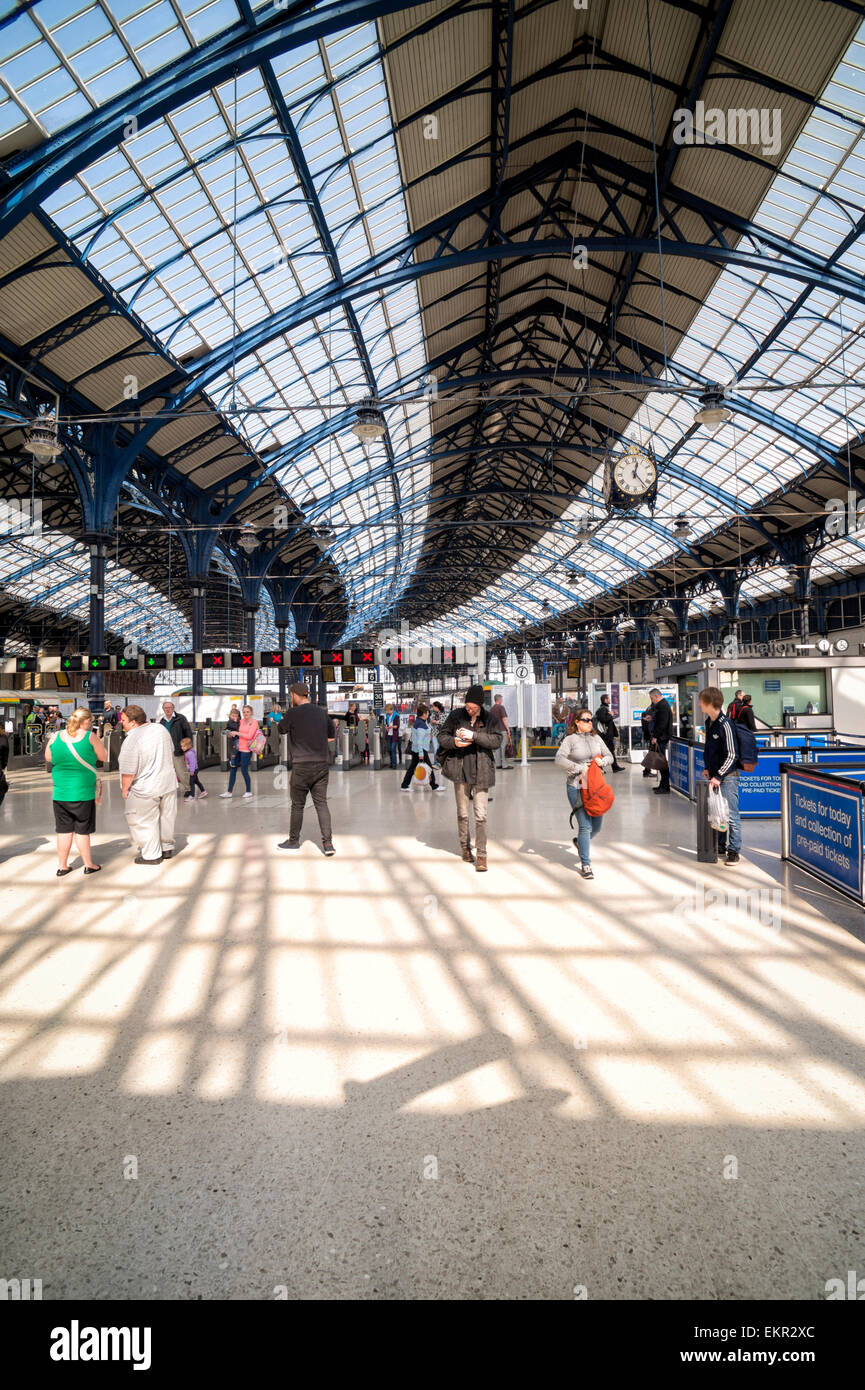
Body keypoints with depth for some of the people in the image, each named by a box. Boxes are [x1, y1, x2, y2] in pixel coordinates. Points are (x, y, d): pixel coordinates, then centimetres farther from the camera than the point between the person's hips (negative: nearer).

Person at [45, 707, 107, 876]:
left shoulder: (56, 737, 1)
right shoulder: (90, 737, -10)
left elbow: (48, 759, 15)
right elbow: (104, 757, 0)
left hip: (60, 792, 3)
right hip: (83, 791, -3)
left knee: (64, 830, 12)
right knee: (82, 830, 7)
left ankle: (62, 867, 19)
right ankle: (89, 865, 18)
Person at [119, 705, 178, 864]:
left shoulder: (131, 741, -22)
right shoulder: (160, 728, 0)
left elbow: (128, 773, -20)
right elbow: (171, 753, 13)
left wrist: (125, 790, -4)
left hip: (145, 790, -7)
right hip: (168, 782, 7)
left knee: (145, 822, 9)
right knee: (166, 817, 20)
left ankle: (151, 854, 19)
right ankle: (167, 848, 35)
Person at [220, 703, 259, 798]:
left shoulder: (254, 722, -7)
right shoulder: (242, 721, 11)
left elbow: (249, 736, -15)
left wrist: (237, 733, -10)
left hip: (246, 749, -7)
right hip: (239, 748, 7)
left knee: (244, 770, -2)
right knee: (233, 769, 6)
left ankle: (248, 792, 13)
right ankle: (230, 791, 14)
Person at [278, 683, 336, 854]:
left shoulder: (292, 713, -9)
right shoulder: (322, 712, 5)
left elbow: (282, 730, 9)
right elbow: (332, 736, 15)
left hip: (301, 765, -4)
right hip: (322, 764, 4)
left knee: (297, 805, 10)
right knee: (321, 803, 6)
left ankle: (294, 840, 23)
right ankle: (328, 843, -1)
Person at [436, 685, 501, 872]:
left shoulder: (489, 719, 2)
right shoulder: (456, 715, 3)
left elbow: (497, 739, -11)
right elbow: (442, 736, 6)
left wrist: (474, 735, -21)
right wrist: (454, 742, -15)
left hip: (481, 771, -1)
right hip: (460, 770, 1)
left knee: (481, 815, -5)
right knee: (462, 813, 10)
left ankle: (481, 855, 1)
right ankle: (465, 847, 28)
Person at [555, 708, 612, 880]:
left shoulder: (596, 738, 12)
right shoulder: (570, 739, -5)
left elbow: (609, 756, 17)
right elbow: (559, 759, -16)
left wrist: (603, 761, -5)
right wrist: (580, 768, -15)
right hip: (577, 787, -5)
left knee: (597, 825, 10)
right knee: (585, 826, -7)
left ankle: (580, 841, 42)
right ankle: (585, 864, 5)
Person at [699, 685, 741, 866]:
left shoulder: (725, 724, -17)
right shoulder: (709, 722, 9)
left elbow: (731, 755, -17)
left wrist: (718, 776, -17)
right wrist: (707, 768, 13)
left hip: (727, 776, -9)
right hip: (714, 775, 9)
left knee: (731, 814, -4)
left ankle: (733, 851, 3)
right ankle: (721, 845, 26)